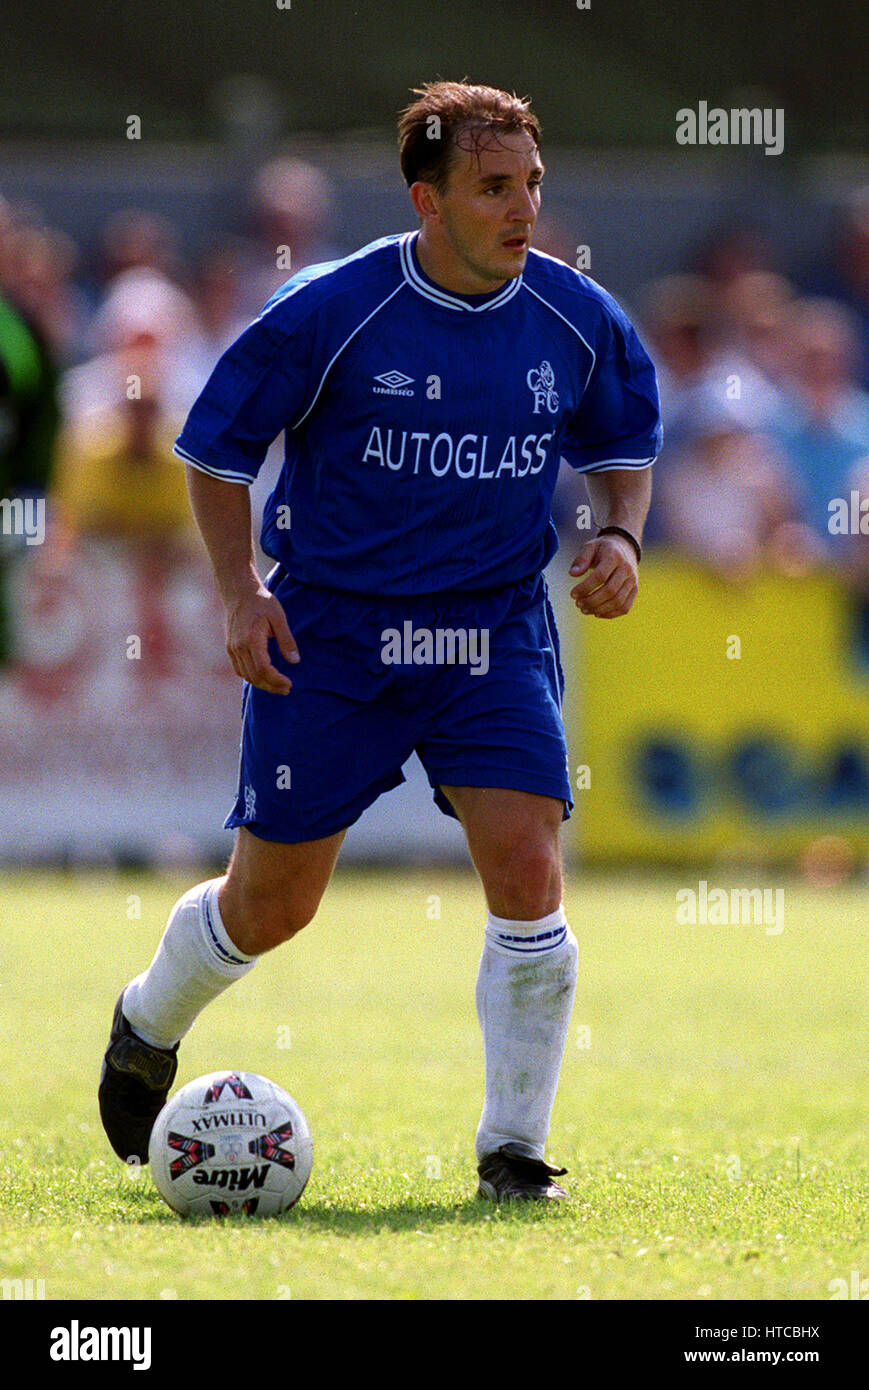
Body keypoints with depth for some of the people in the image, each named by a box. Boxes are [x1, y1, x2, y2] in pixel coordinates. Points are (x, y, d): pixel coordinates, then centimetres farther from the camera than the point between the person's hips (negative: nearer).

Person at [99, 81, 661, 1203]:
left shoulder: (577, 321, -3)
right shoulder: (330, 312, -14)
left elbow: (623, 444, 16)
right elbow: (215, 446, -2)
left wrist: (619, 537, -3)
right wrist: (240, 589, -12)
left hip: (497, 632, 2)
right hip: (328, 634, -2)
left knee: (526, 874, -15)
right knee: (272, 902, 5)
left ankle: (512, 1149, -2)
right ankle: (148, 1027, 39)